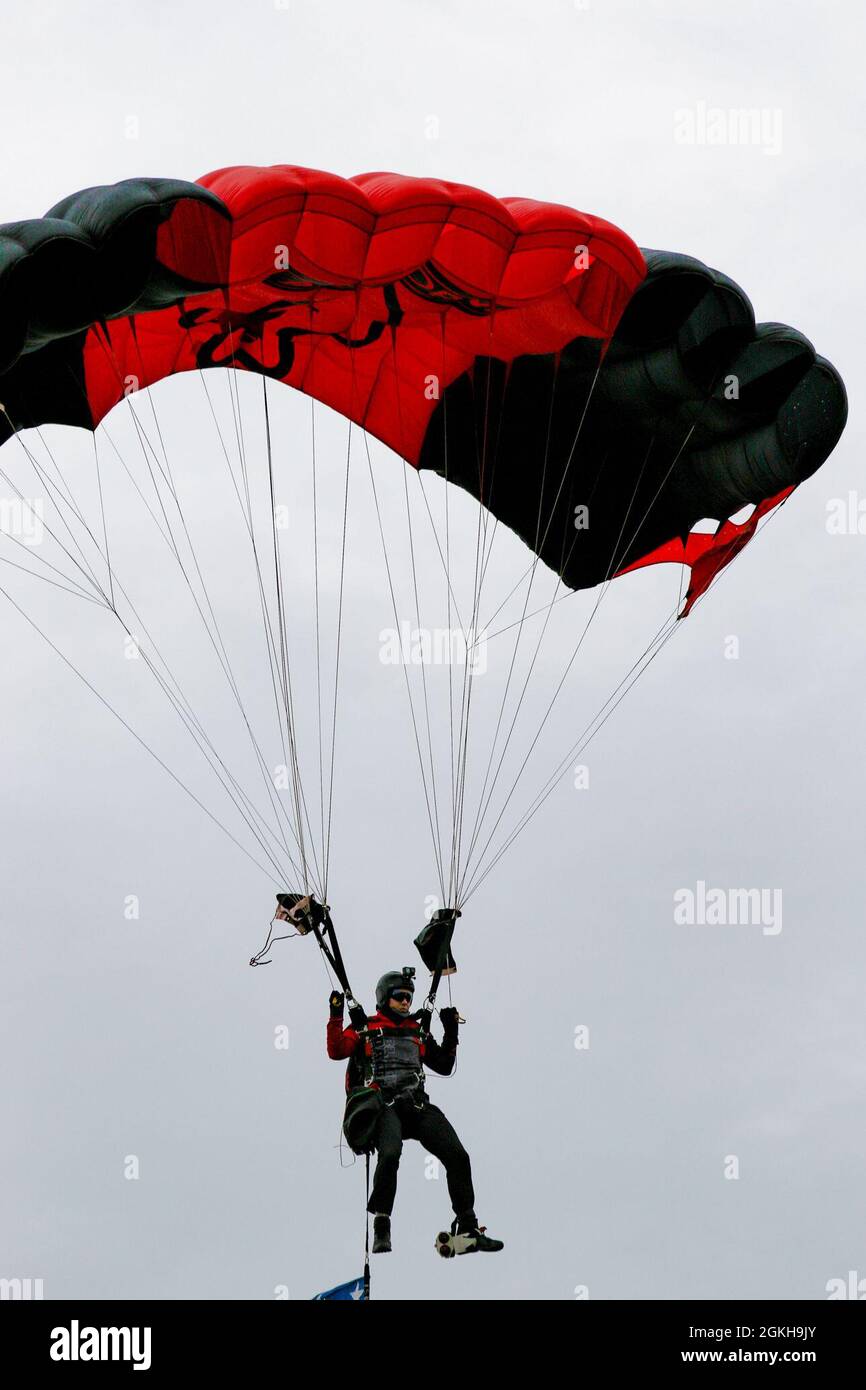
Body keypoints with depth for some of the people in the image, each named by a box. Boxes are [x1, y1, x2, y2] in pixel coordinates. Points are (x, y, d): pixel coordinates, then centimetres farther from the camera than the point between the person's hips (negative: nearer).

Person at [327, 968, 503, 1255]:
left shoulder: (418, 1033, 26)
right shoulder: (365, 1030, 13)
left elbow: (444, 1066, 29)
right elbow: (336, 1051, -1)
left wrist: (450, 1033, 20)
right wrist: (336, 1017, -10)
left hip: (417, 1105, 4)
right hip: (383, 1105, -4)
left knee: (457, 1156, -13)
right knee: (390, 1154, -33)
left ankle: (467, 1230, -7)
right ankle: (381, 1227, -23)